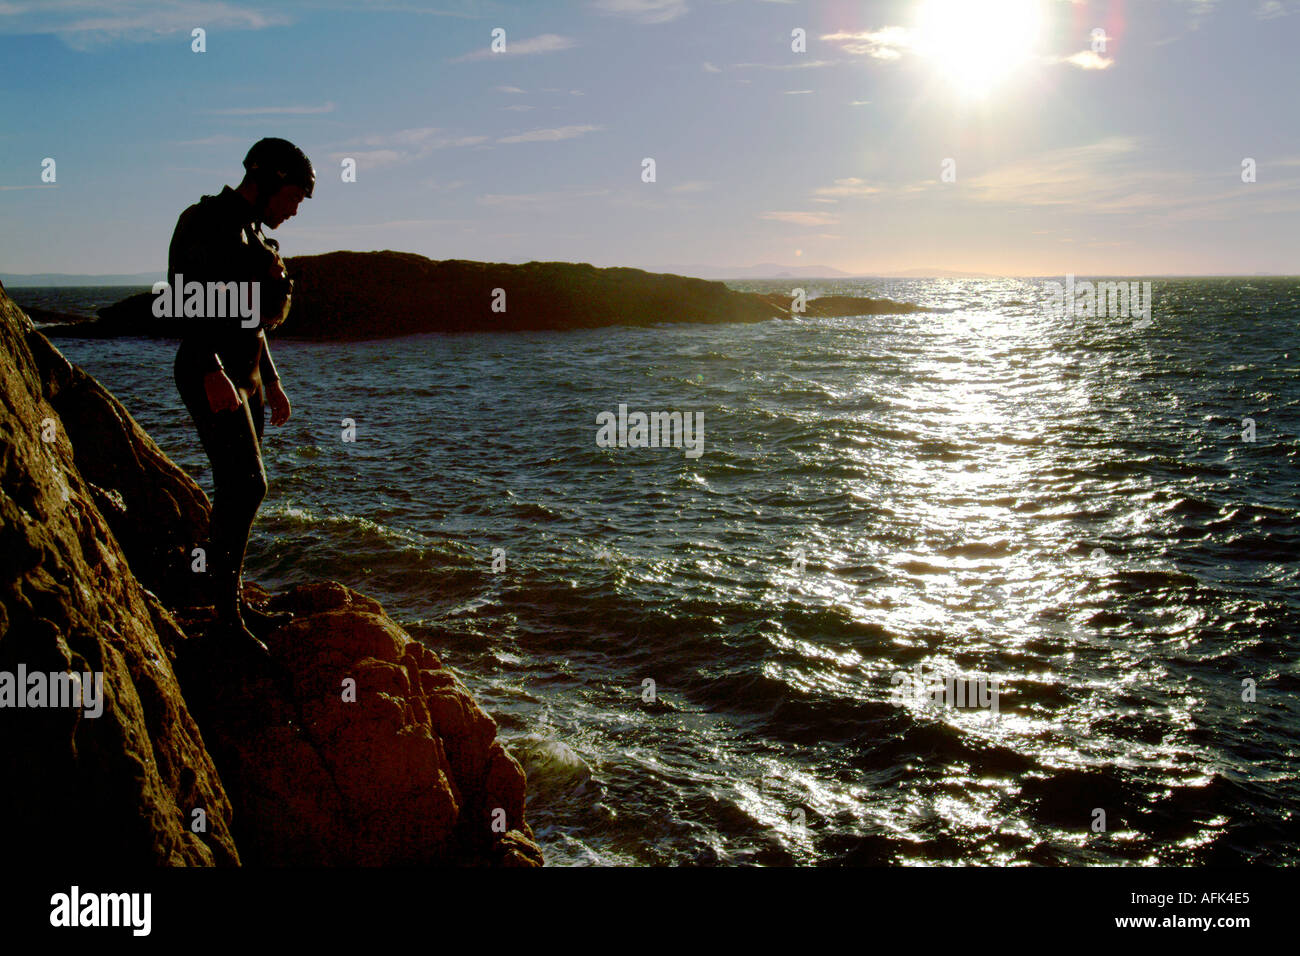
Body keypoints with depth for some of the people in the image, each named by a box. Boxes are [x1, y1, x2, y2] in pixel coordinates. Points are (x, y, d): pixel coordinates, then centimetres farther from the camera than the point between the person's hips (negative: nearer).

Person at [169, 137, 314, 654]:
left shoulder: (251, 234, 20)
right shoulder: (207, 223, -9)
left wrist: (271, 382, 25)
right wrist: (213, 372, -28)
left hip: (245, 376, 10)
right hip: (211, 374, -9)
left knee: (237, 491, 10)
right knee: (246, 484, -16)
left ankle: (234, 602, 16)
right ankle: (228, 613, -12)